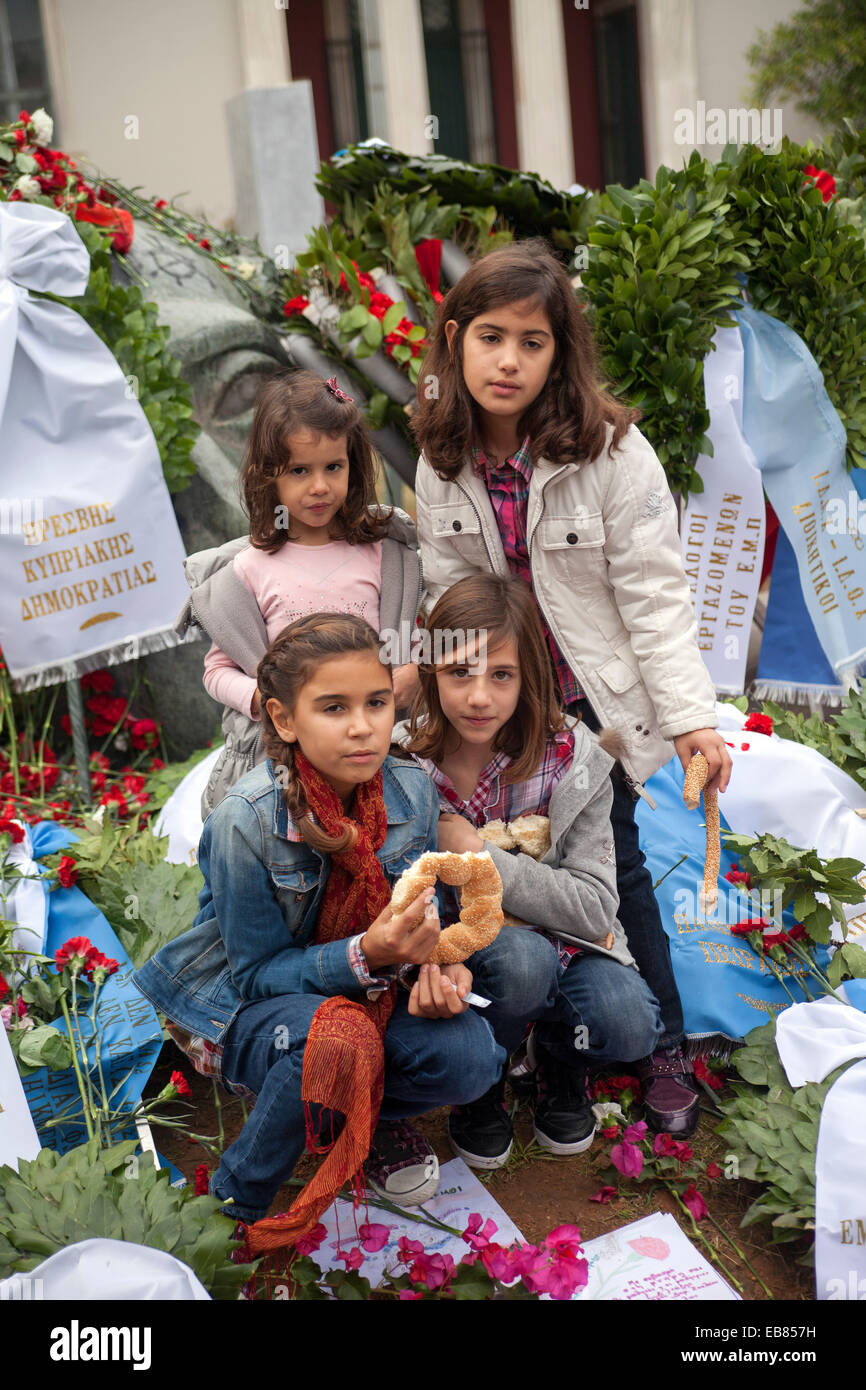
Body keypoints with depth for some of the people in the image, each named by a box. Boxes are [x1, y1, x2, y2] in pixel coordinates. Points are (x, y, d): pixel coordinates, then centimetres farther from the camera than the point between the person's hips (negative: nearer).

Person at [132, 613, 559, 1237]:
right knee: (340, 1041, -39)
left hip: (364, 983, 5)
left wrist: (440, 962, -26)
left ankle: (375, 1116, 8)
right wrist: (367, 956, -37)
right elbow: (259, 972, -19)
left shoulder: (412, 791, -13)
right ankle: (233, 1208, -11)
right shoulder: (246, 821, -27)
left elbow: (420, 914, -1)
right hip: (243, 1002, -4)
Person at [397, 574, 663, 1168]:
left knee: (629, 1024, -27)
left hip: (558, 935, 1)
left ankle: (558, 1062, 11)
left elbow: (595, 906, -17)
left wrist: (478, 855, -25)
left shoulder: (571, 759, -15)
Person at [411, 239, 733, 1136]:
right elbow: (446, 591, 3)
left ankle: (663, 1047, 24)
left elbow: (653, 591, -15)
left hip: (597, 696, -3)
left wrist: (690, 713, -19)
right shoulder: (442, 461, -5)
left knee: (613, 863, 4)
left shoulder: (612, 453, -16)